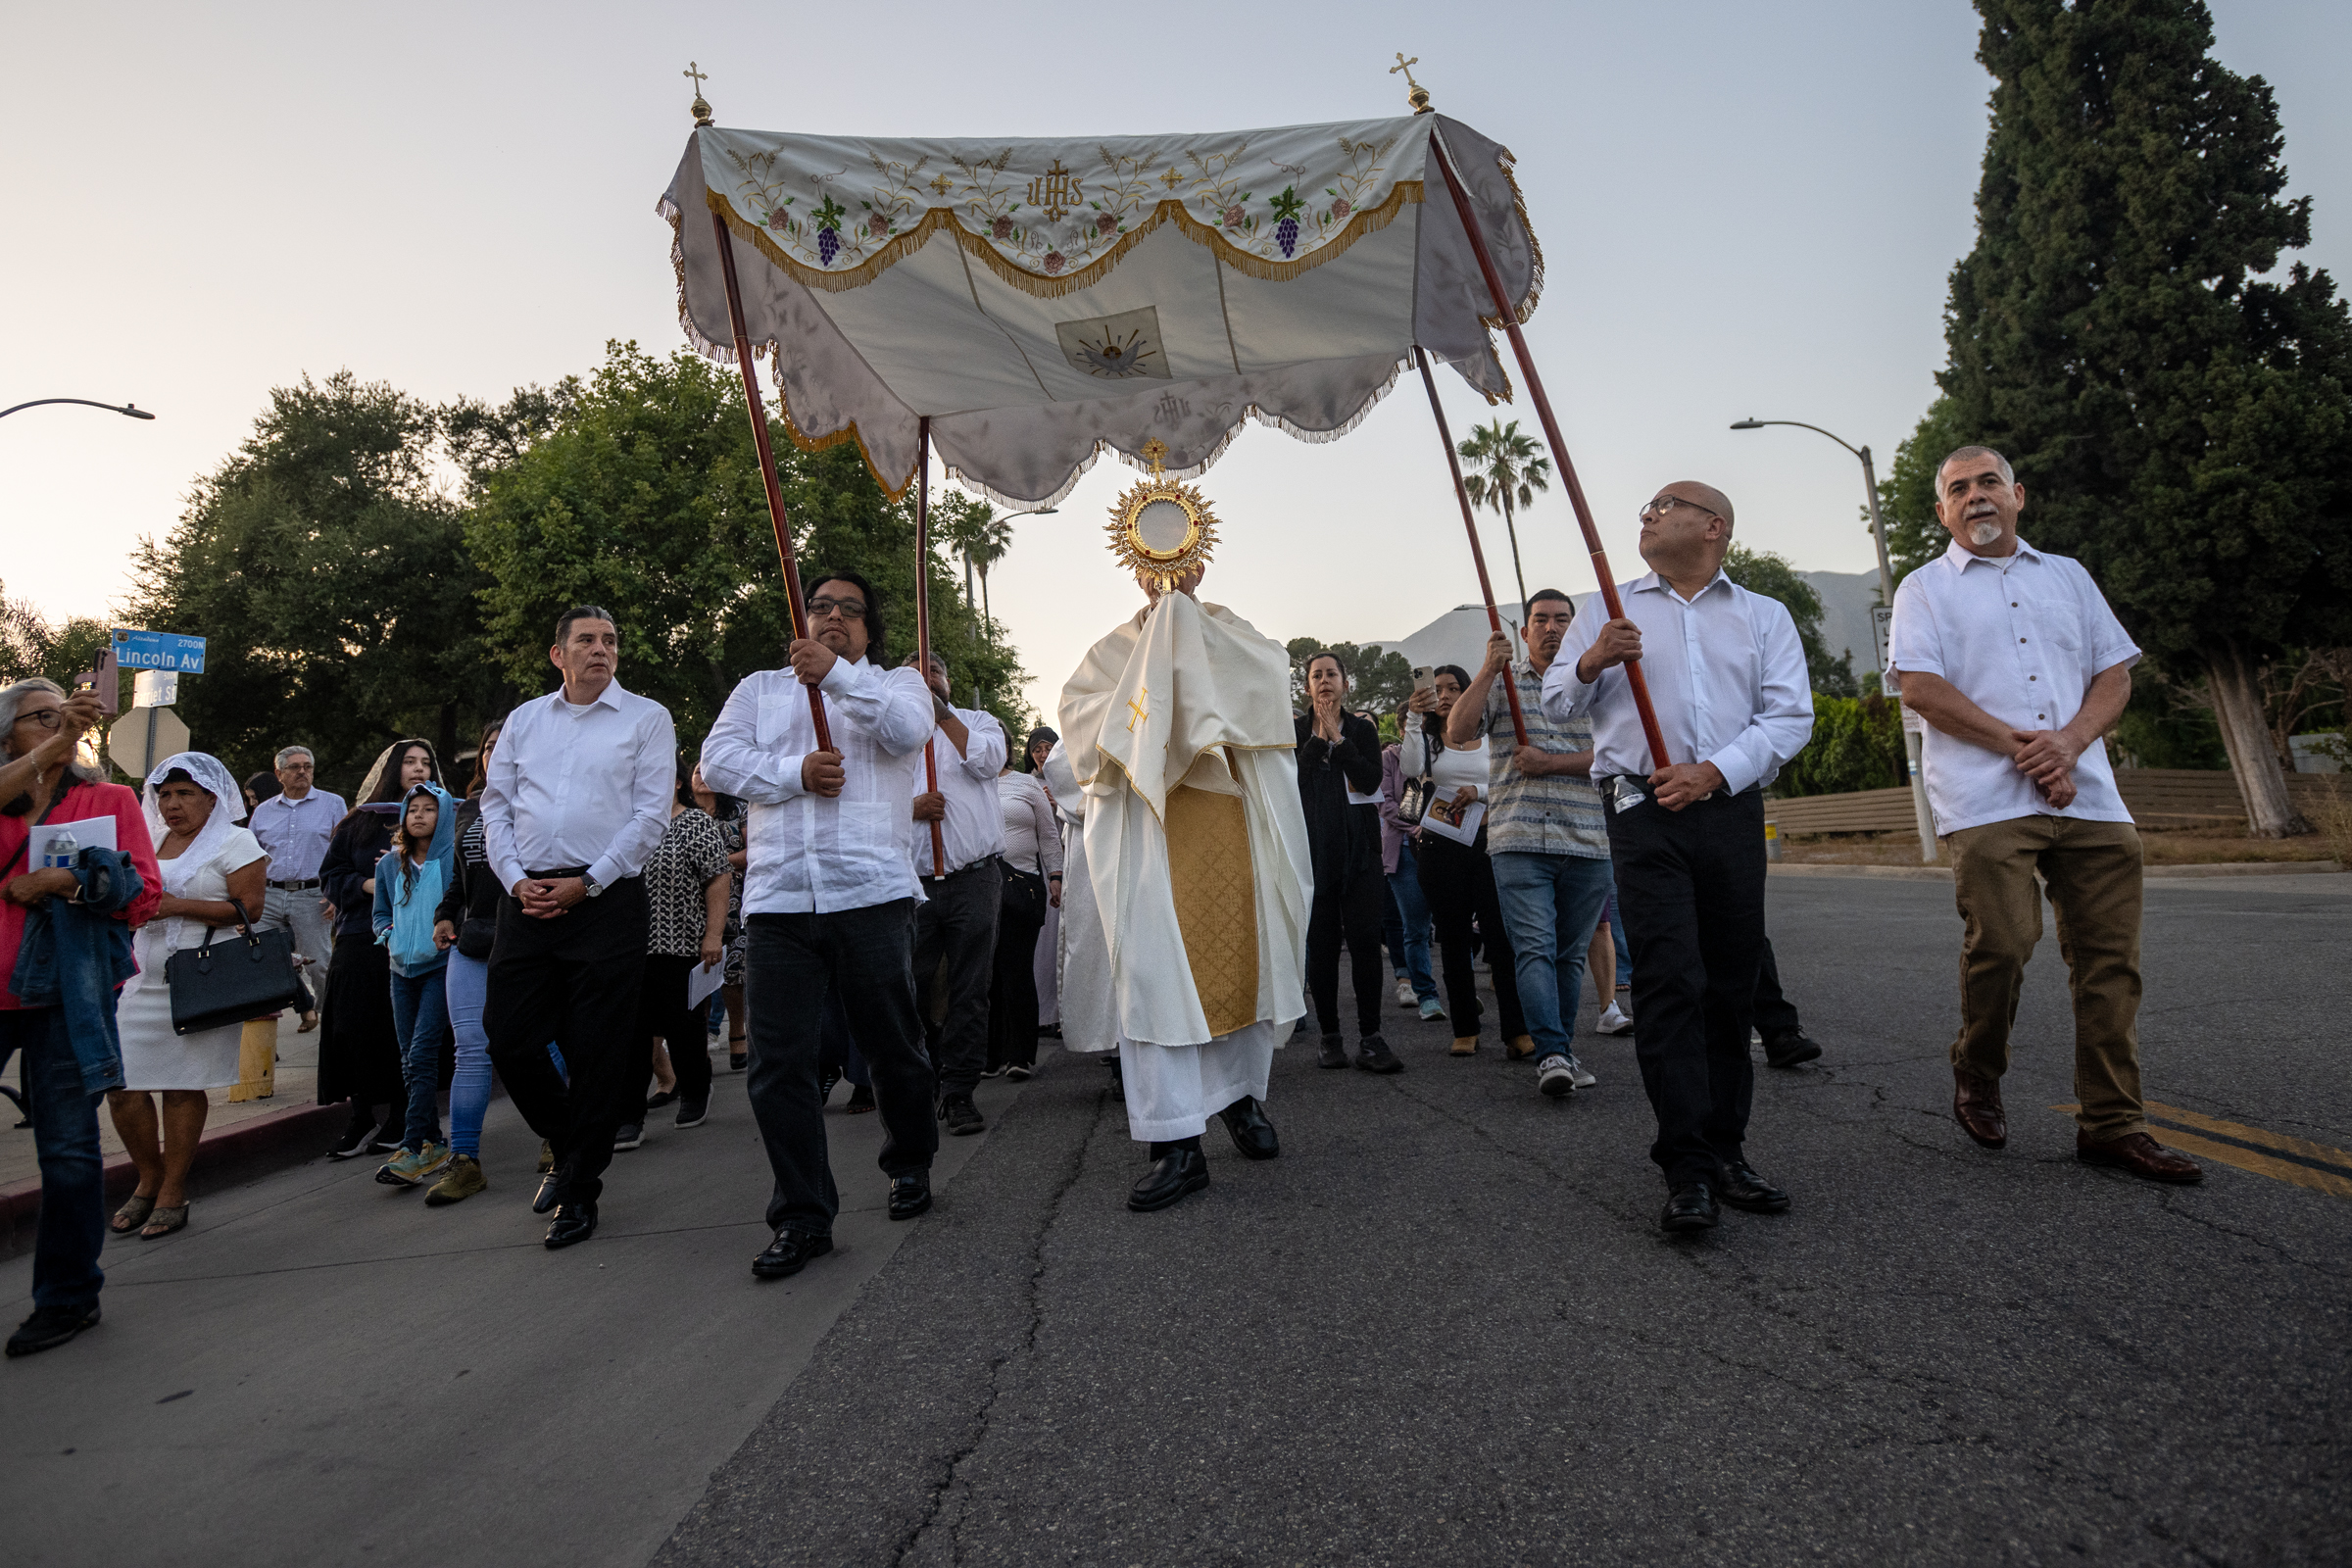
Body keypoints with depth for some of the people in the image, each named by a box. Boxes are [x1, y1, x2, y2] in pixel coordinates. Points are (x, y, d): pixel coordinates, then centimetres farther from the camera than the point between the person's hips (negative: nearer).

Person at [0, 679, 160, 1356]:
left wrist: (71, 880, -12)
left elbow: (144, 893, 1)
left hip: (67, 989, -1)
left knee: (67, 1145, 4)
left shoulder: (110, 799, 10)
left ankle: (67, 1295, 17)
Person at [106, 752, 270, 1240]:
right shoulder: (149, 842, 17)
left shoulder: (235, 841, -2)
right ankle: (150, 1180, 20)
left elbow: (250, 909, -11)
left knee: (184, 1085, -1)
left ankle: (173, 1192, 11)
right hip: (146, 980, 6)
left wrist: (176, 905, -16)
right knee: (121, 1083, 1)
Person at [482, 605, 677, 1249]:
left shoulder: (646, 719, 3)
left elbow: (651, 815, -4)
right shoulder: (524, 719, 16)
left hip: (605, 899, -4)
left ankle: (579, 1191, 14)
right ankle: (569, 1146, 29)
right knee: (507, 1035, 4)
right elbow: (495, 804, 14)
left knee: (597, 1050, 0)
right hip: (528, 898, 4)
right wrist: (516, 879, -2)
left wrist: (586, 882, -11)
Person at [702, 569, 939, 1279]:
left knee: (893, 1047, 8)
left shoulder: (897, 682, 14)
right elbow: (719, 757, 6)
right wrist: (795, 772, -9)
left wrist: (837, 675, -20)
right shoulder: (760, 688, 22)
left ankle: (910, 1164, 33)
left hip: (872, 895, -2)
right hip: (777, 900, 2)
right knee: (779, 1063, -2)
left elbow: (908, 729, -9)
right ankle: (802, 1218, 8)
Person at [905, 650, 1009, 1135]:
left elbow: (988, 761, -8)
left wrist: (942, 714, -3)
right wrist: (910, 807, -9)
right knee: (913, 989, 1)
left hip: (973, 879, -1)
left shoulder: (977, 721, 14)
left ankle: (959, 1093, 6)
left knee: (968, 991, -1)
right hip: (913, 882, 2)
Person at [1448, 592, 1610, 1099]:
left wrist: (1550, 762, -10)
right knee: (1535, 948, -13)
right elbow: (1456, 732, -4)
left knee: (1571, 954, 8)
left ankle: (1561, 1051, 18)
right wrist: (1489, 669, -9)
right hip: (1519, 841, -2)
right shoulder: (1500, 682, 10)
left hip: (1587, 843, 2)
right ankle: (1552, 1056, -16)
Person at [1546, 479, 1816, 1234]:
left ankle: (1726, 1149, 14)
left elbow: (1790, 716, 4)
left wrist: (1715, 772, -12)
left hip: (1732, 809, 2)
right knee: (1670, 981, -11)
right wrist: (1591, 662, -10)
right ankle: (1686, 1167, -9)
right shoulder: (1609, 609, 17)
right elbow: (1556, 701, 12)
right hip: (1646, 811, -1)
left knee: (1731, 986, 4)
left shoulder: (1764, 616, 16)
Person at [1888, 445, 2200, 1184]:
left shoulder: (2067, 576, 22)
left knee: (2110, 958, 1)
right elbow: (1921, 688, -4)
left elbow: (2115, 674, 15)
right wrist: (2020, 745, -10)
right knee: (2002, 944, -14)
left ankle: (2110, 1123, 10)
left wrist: (2068, 742, -5)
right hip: (1986, 800, -4)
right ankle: (1976, 1076, 12)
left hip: (2087, 794, 4)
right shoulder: (1925, 588, 10)